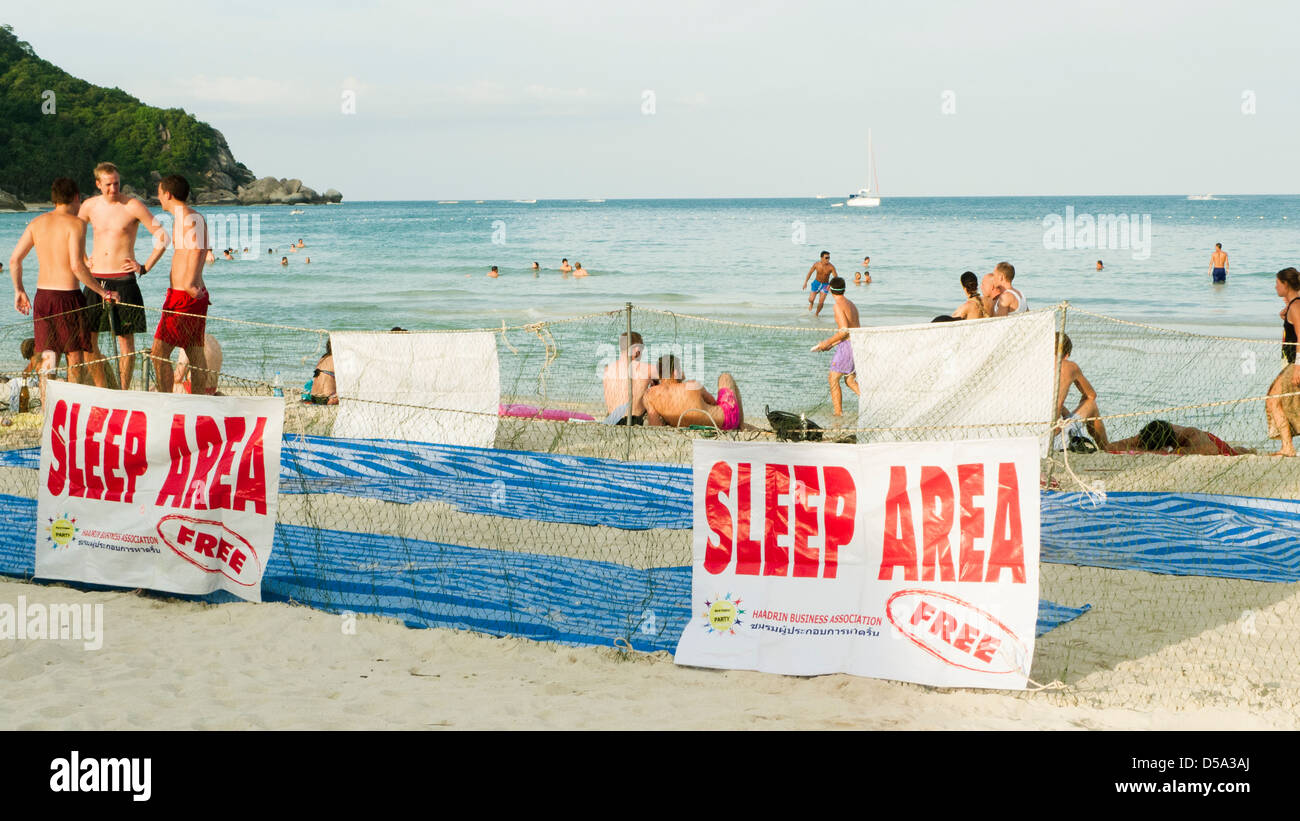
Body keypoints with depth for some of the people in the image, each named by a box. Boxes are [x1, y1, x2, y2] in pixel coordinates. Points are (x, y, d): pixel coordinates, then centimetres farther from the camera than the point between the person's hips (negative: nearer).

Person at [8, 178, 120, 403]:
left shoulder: (37, 223, 9)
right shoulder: (75, 223, -9)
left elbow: (14, 260, 7)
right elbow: (77, 266, -19)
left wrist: (19, 291, 19)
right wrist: (103, 292, -12)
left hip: (42, 295, 5)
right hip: (68, 295, -5)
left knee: (47, 357, 10)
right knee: (75, 358, 5)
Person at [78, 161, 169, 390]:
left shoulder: (132, 206, -5)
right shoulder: (89, 206, 7)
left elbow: (162, 236, -4)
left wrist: (145, 268, -6)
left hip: (123, 280, -4)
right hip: (95, 279, 4)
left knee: (126, 339, -1)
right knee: (88, 338, 1)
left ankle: (124, 392, 7)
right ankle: (101, 390, 12)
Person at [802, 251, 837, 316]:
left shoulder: (831, 267, -22)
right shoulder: (816, 264, -17)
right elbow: (810, 273, -3)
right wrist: (805, 282, -6)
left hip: (825, 285, -1)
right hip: (817, 282, 1)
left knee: (821, 302, -6)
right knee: (811, 299, -4)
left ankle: (817, 314, 22)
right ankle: (811, 303, 35)